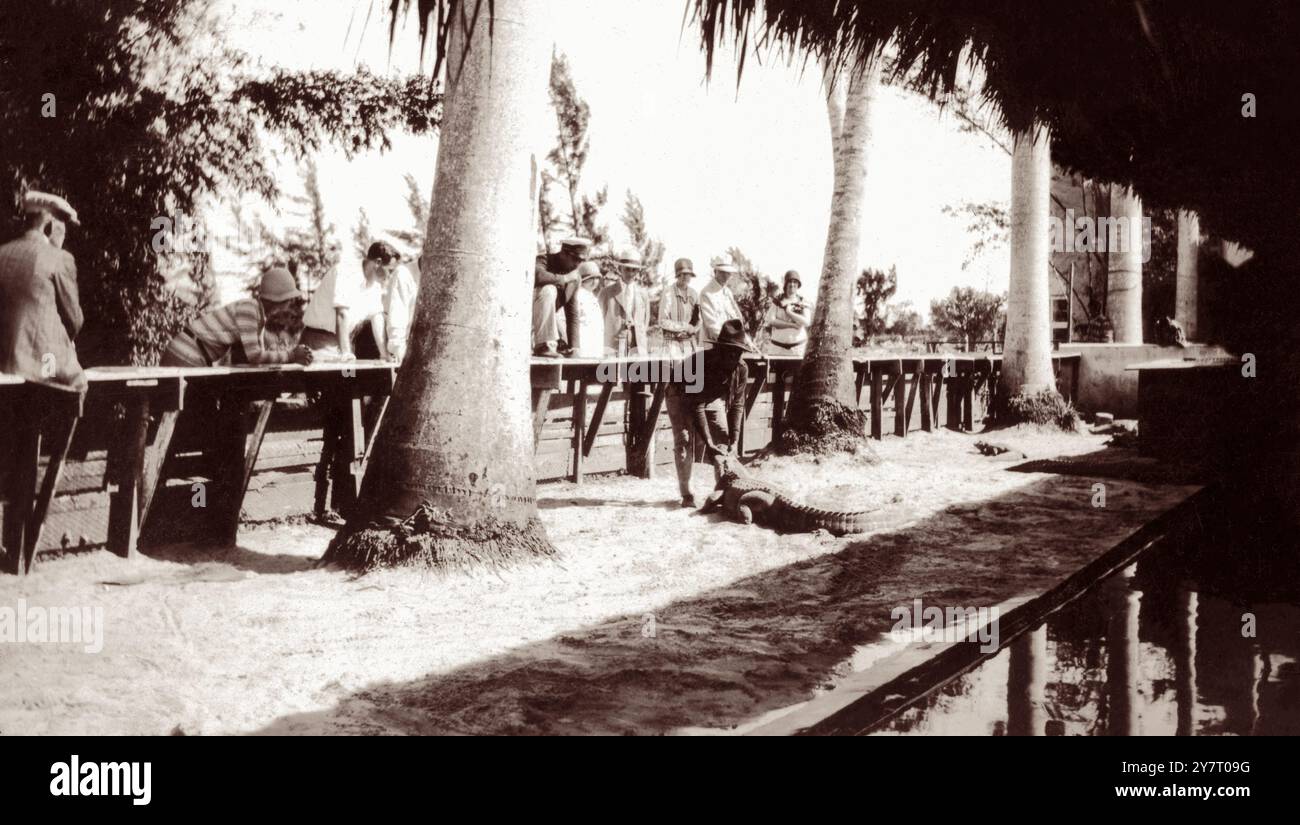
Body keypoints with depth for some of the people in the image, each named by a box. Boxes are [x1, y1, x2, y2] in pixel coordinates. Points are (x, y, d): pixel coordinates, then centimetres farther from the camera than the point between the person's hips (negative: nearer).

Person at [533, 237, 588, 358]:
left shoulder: (574, 278, 3)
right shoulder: (544, 260, -16)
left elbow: (572, 313, 2)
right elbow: (538, 276, -42)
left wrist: (574, 346, -7)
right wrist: (565, 278, -27)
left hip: (545, 315, 7)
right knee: (549, 290, -34)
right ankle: (544, 346, -31)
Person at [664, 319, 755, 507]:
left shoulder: (741, 369, -26)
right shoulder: (698, 363, -41)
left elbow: (737, 405, -16)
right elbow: (694, 407, -39)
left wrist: (734, 439, -24)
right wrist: (707, 443, -42)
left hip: (713, 398, 4)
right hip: (682, 398, -4)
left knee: (723, 440, -8)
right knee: (683, 441, -15)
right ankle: (686, 494, -9)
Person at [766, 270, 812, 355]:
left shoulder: (803, 303, 2)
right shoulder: (777, 301, 2)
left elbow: (807, 322, -12)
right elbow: (771, 321, -9)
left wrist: (789, 312, -16)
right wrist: (792, 325, -14)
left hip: (797, 345, 0)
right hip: (778, 344, 0)